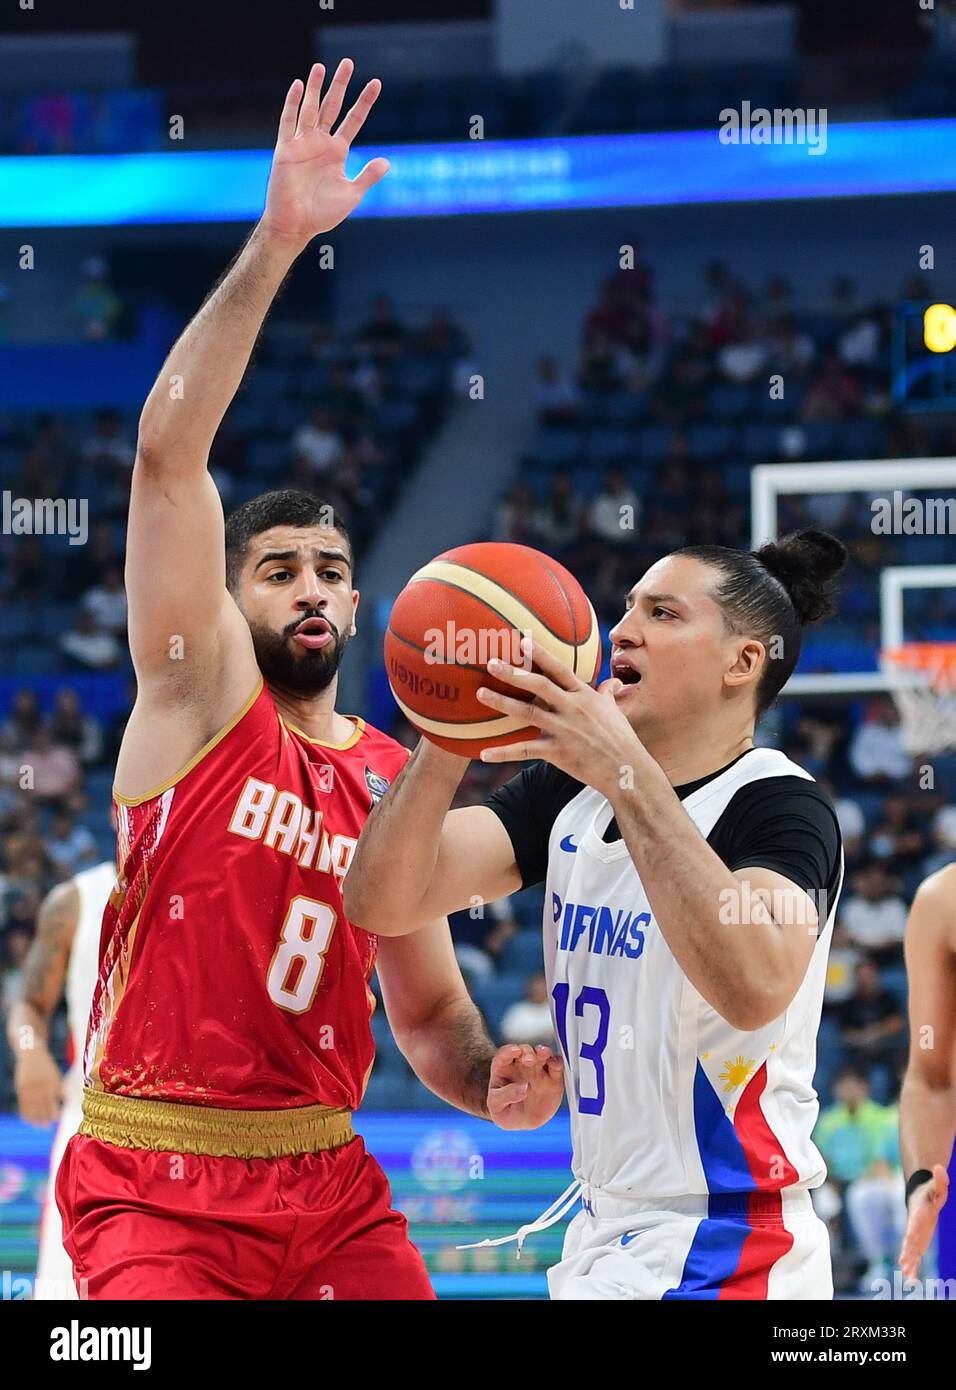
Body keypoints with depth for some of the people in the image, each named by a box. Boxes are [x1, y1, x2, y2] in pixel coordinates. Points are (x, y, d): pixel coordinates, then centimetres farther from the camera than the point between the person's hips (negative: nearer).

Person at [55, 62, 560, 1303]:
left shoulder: (397, 785, 12)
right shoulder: (199, 690, -1)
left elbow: (427, 1009, 21)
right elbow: (169, 448, -14)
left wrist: (492, 1084, -4)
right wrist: (276, 244, -22)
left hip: (328, 1185, 5)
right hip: (159, 1187, -5)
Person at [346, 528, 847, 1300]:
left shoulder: (782, 803, -13)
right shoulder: (570, 788, 9)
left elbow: (754, 987, -34)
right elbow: (382, 901, -3)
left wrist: (624, 769, -35)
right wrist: (447, 741, -20)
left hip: (723, 1256, -7)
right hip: (604, 1238, 7)